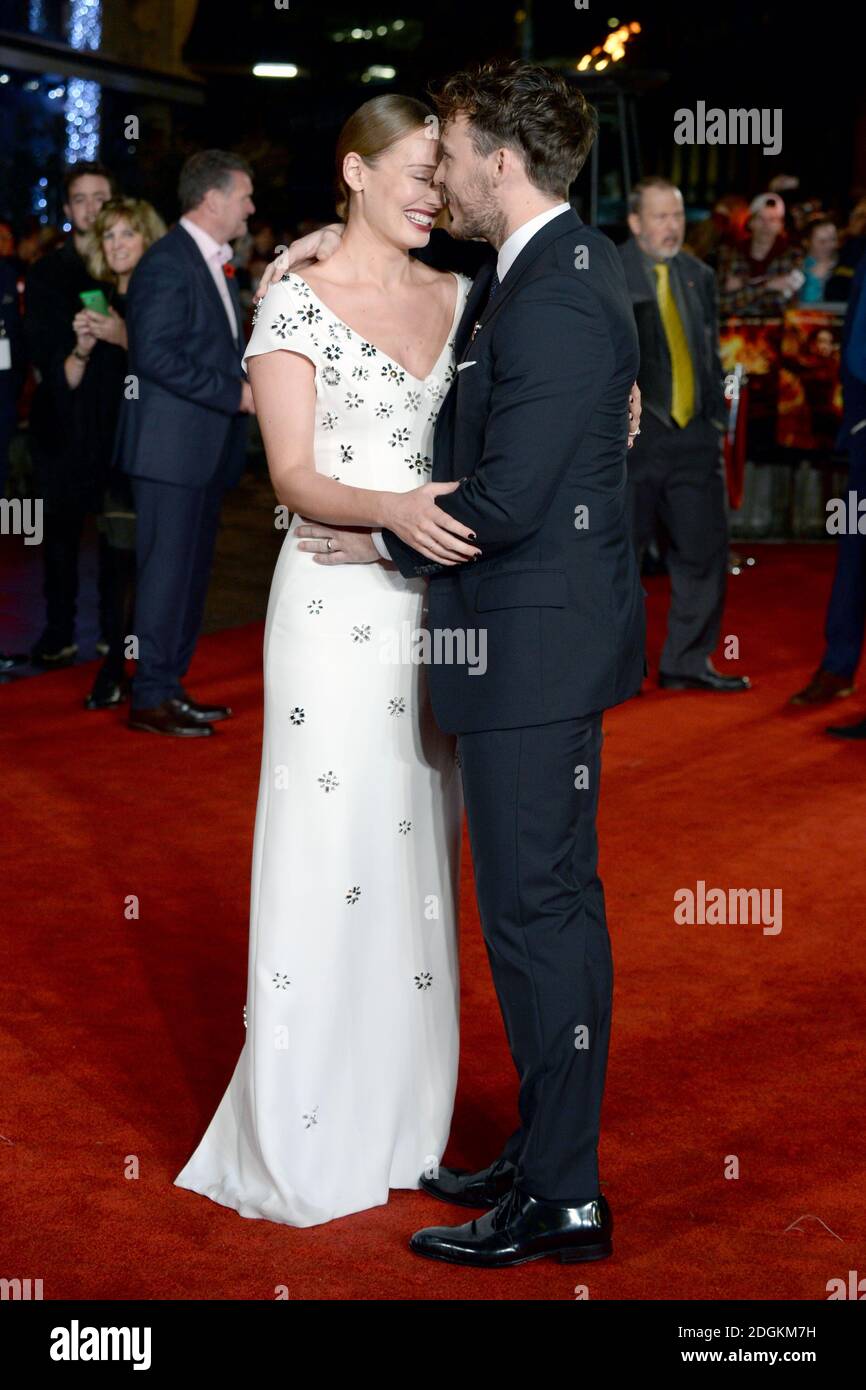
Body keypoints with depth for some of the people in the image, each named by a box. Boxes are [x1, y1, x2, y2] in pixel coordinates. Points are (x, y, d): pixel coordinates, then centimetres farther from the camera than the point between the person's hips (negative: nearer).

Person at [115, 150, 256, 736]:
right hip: (172, 445, -10)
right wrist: (236, 394, -19)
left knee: (193, 569, 13)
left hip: (208, 444, 10)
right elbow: (155, 354, -21)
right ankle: (151, 698, 2)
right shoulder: (167, 264, -13)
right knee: (167, 569, -5)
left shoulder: (216, 262, 17)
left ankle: (172, 684, 21)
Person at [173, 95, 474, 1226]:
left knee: (419, 859, 10)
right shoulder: (297, 305, -3)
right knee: (327, 857, -3)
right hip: (337, 609, -5)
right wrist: (391, 510, -28)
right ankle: (310, 1142, 9)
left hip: (439, 607, 5)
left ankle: (402, 1121, 21)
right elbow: (294, 475, -10)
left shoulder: (460, 298, 12)